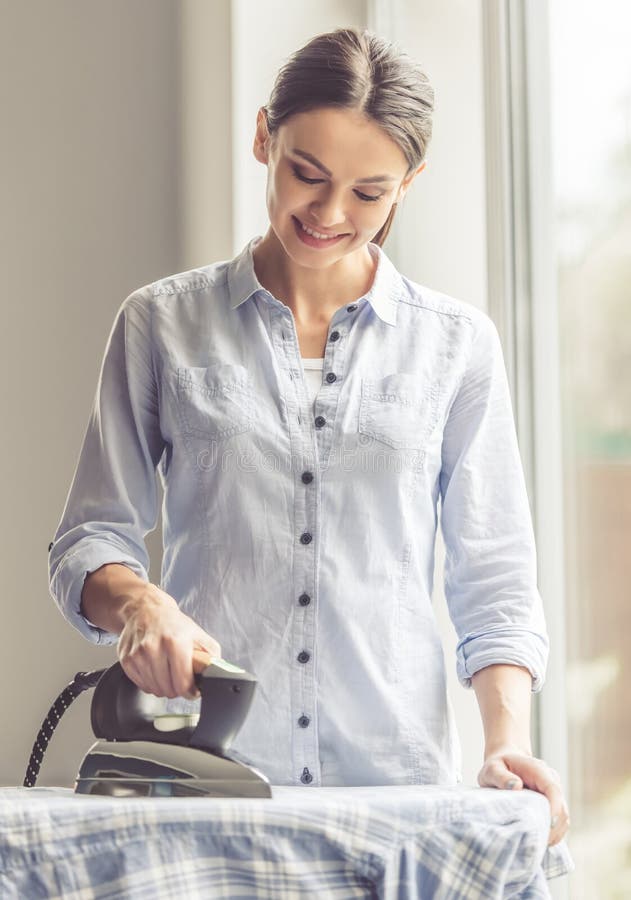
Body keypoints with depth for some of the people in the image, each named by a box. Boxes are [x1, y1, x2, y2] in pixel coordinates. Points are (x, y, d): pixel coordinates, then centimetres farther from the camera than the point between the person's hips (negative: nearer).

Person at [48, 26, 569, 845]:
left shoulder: (457, 343, 8)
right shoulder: (162, 324, 7)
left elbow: (492, 580, 7)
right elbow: (90, 539, 8)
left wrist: (507, 742, -8)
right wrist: (138, 601, -14)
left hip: (398, 776, 1)